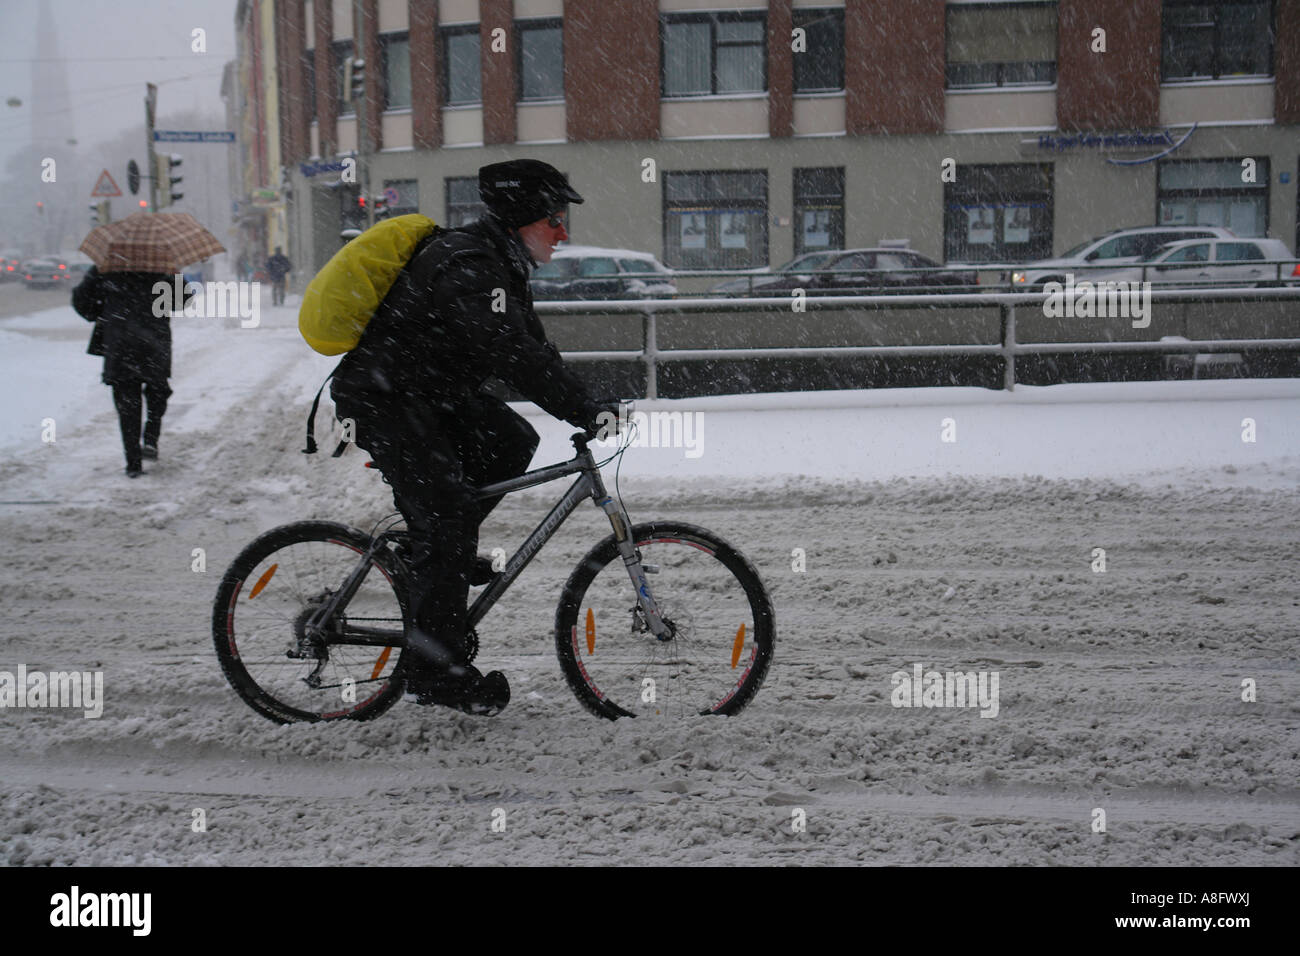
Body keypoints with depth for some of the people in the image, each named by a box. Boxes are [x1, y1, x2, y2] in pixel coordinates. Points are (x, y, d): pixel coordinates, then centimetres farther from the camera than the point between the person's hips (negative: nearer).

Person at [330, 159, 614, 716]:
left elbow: (532, 349, 11)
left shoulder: (499, 265, 10)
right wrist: (586, 413, -34)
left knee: (511, 443, -2)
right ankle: (436, 670, -9)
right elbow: (512, 356, -34)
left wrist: (588, 408, 1)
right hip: (382, 400, -10)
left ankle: (441, 551, 11)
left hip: (433, 393, 10)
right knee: (447, 512, -14)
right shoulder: (469, 267, -24)